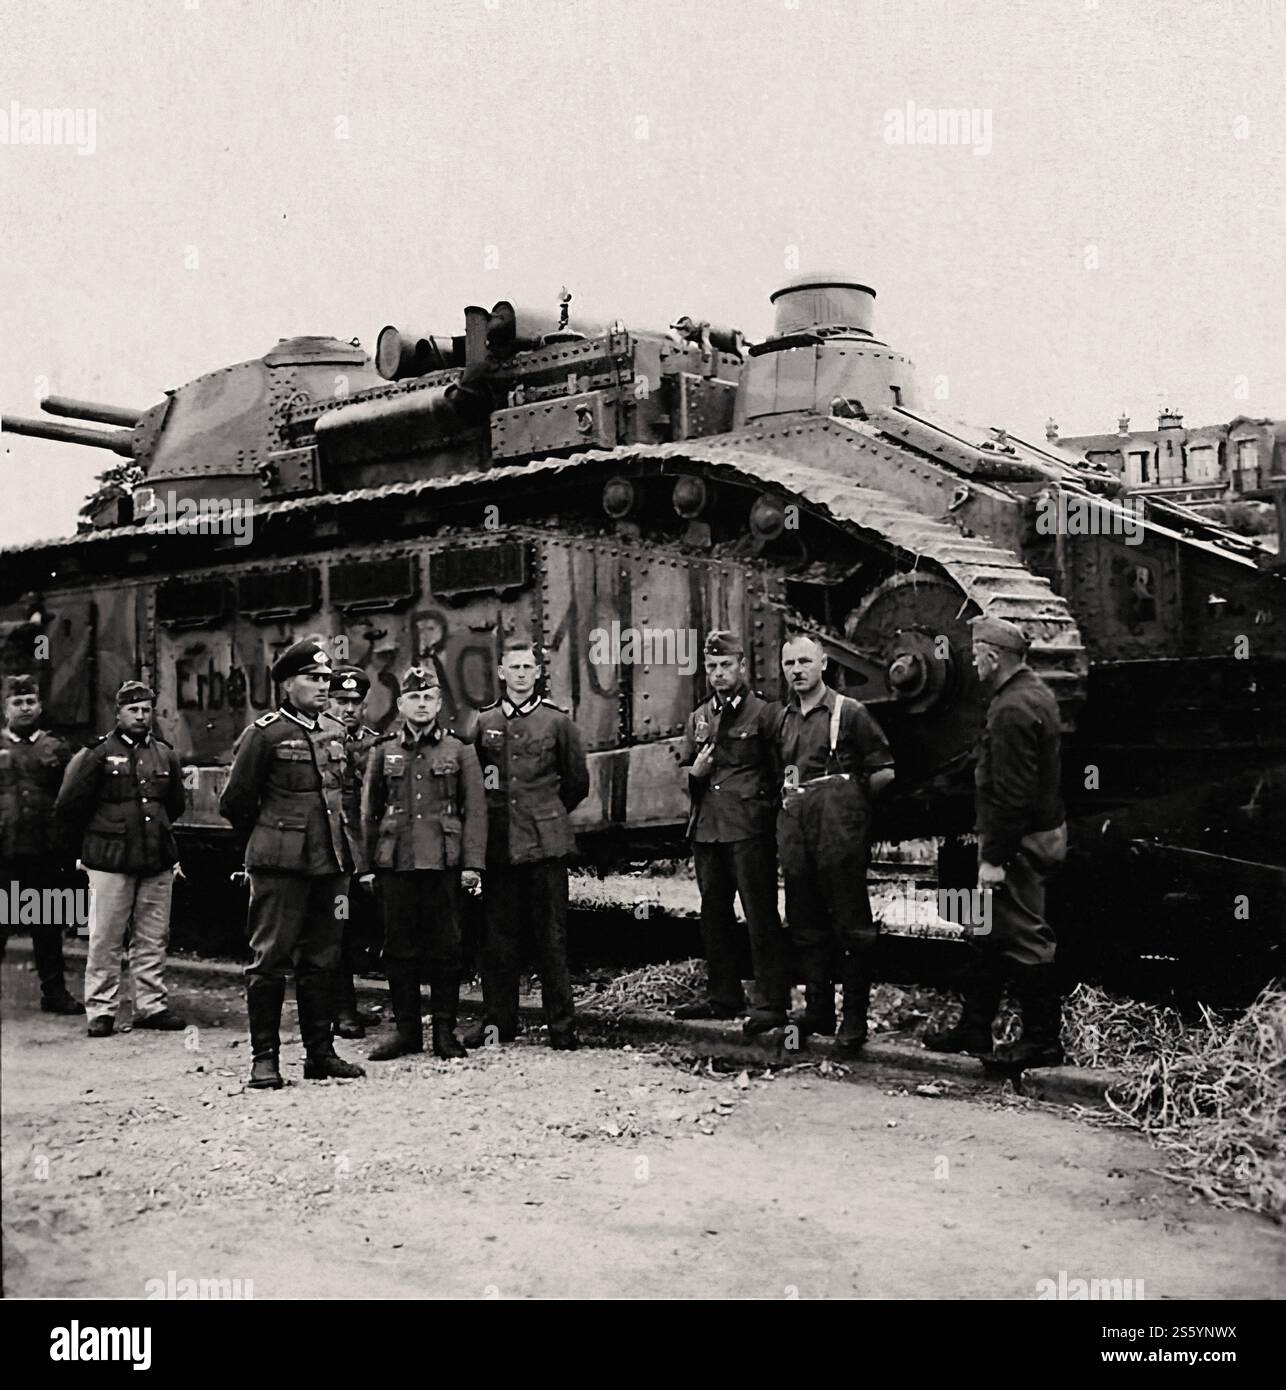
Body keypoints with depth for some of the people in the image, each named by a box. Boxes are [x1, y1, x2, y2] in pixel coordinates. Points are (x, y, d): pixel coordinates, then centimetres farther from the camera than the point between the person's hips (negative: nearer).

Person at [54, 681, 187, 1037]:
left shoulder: (165, 754, 10)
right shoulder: (98, 753, -3)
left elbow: (175, 805, 25)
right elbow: (68, 806, 0)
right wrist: (93, 841, 9)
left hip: (158, 861, 4)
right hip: (110, 862, -4)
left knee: (153, 939, 8)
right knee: (105, 939, 0)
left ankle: (151, 1006, 17)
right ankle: (100, 1011, 7)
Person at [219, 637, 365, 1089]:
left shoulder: (336, 732, 12)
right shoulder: (264, 733, -7)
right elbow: (235, 802, -1)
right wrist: (268, 841, 8)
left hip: (330, 862, 6)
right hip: (280, 865, -6)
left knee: (322, 959, 10)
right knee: (270, 958, -2)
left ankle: (320, 1052, 19)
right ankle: (264, 1058, 6)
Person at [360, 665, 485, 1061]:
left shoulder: (459, 751, 6)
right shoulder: (383, 751, 10)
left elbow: (475, 810, 3)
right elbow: (369, 812, 12)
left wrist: (472, 864, -5)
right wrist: (366, 865, 6)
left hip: (444, 863, -1)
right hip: (395, 863, 1)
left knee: (445, 949, 3)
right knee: (399, 949, 5)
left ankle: (444, 1031, 13)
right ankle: (406, 1030, 15)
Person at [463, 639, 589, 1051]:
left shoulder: (557, 720, 4)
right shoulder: (483, 722, 8)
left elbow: (578, 782, 12)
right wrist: (492, 816, 12)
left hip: (546, 842, -2)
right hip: (498, 844, 2)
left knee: (552, 934, 1)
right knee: (497, 934, 5)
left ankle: (561, 1023, 8)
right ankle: (497, 1020, 16)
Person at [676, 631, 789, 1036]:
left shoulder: (765, 714, -2)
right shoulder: (698, 718, 16)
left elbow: (783, 770, -2)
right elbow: (684, 775, 22)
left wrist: (767, 807, -10)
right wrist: (694, 773, 1)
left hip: (750, 830, -6)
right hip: (706, 830, 6)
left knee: (761, 915, -6)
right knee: (714, 914, 12)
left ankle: (771, 1003, -1)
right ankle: (723, 995, 23)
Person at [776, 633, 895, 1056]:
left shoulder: (849, 712, -2)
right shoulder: (784, 719, 15)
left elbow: (884, 772, -2)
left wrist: (849, 800, 6)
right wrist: (791, 799, 12)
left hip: (838, 824, -6)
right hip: (793, 823, 6)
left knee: (851, 922, -2)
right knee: (805, 923, 9)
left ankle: (855, 1018, 3)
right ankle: (817, 1010, 17)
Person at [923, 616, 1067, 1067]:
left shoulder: (1012, 710, -21)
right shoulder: (1035, 693, 12)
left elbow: (1011, 793, -25)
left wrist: (994, 857, -21)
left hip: (1018, 842, -11)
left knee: (1025, 939, 0)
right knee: (988, 936, 17)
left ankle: (1043, 1041, 10)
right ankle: (973, 1030, 26)